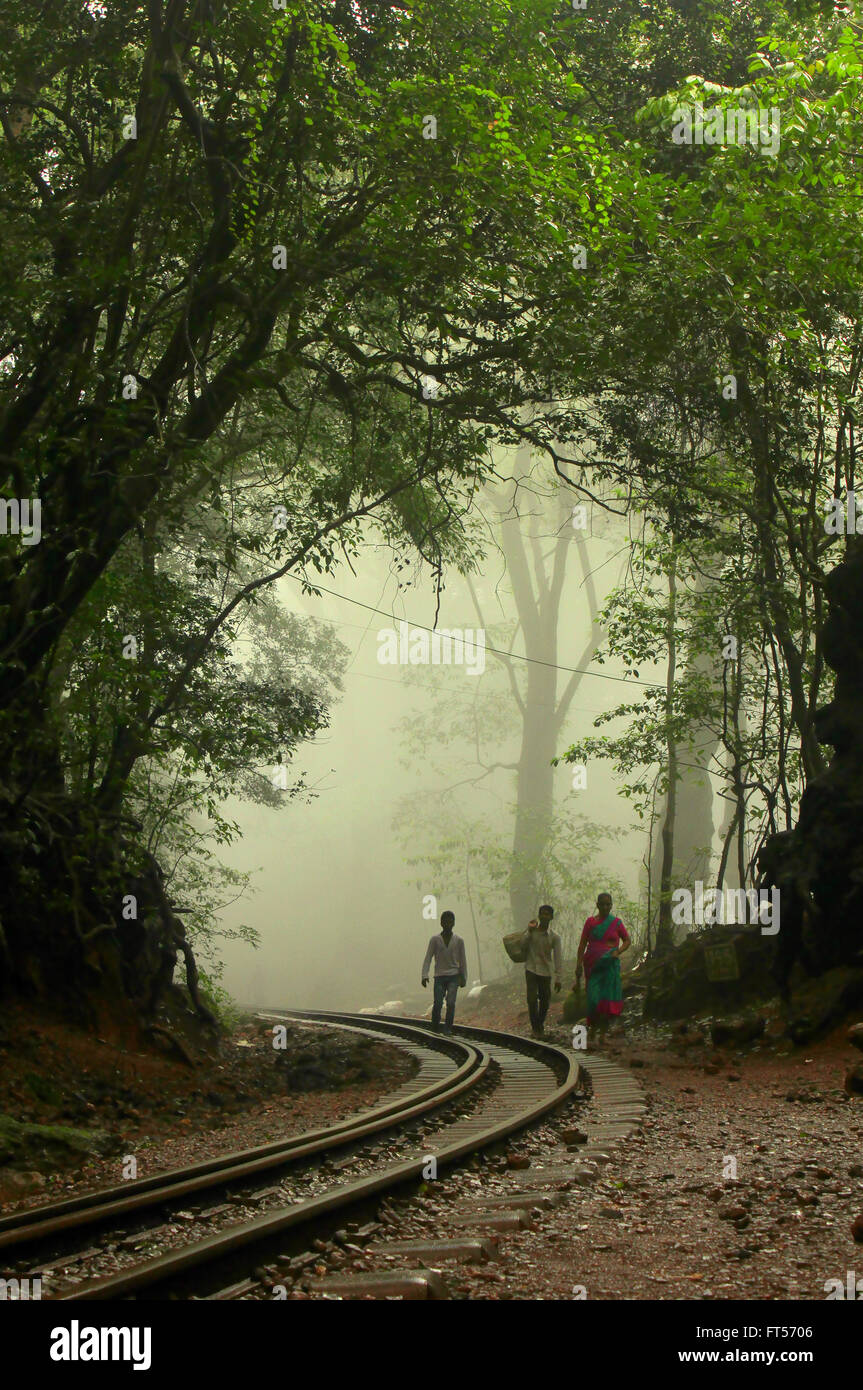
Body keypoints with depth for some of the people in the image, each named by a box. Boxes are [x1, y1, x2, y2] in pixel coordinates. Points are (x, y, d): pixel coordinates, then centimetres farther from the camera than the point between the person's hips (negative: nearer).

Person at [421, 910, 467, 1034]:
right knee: (437, 1004, -8)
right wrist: (424, 976, -10)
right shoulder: (435, 940, 3)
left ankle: (448, 1028, -8)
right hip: (439, 976, 0)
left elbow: (462, 961, 13)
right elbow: (428, 958, 0)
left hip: (453, 976, 0)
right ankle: (435, 1028, 12)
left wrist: (464, 978, 13)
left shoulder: (458, 940, 5)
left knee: (450, 1002, -15)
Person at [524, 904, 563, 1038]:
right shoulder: (531, 931, -2)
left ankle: (540, 1025, 25)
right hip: (531, 969, 0)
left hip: (545, 971, 0)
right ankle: (535, 1028, -1)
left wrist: (558, 978, -6)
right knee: (532, 999, -10)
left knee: (545, 1000, 5)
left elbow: (557, 958, -4)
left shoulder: (554, 937, -5)